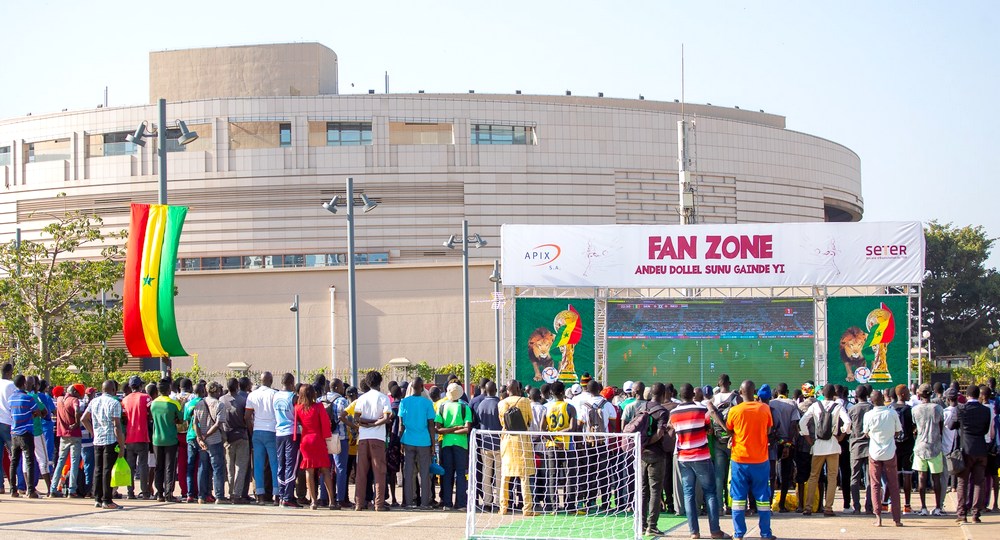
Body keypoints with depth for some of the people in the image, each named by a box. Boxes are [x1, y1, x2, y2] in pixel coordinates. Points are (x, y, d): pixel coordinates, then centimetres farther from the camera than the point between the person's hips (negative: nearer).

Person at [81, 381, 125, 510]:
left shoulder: (94, 402, 9)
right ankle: (107, 500, -4)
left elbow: (84, 419, 11)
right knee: (108, 470, -4)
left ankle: (98, 499, 14)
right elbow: (117, 426, -13)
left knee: (98, 470, 11)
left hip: (97, 441, 6)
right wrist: (122, 446, -11)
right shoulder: (114, 403, -9)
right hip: (111, 441, -6)